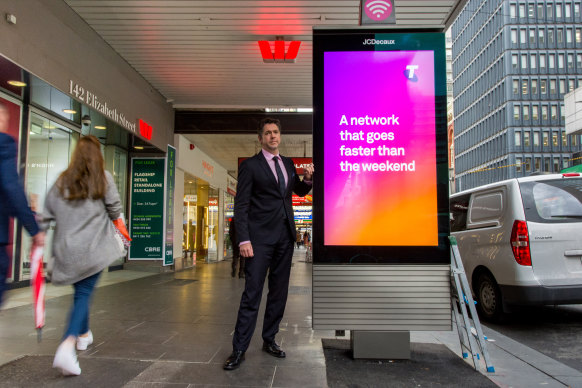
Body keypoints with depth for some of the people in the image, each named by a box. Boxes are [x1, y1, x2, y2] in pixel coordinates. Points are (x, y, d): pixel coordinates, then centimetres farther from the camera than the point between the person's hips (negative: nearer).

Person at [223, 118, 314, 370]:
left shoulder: (288, 164, 14)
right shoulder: (250, 166, -2)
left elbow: (299, 192, 26)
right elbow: (241, 205, -6)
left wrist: (307, 178, 4)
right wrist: (243, 240, -15)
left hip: (285, 236, 6)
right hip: (260, 236, -5)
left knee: (279, 291, 10)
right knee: (252, 293, -6)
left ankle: (269, 340, 24)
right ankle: (239, 349, 4)